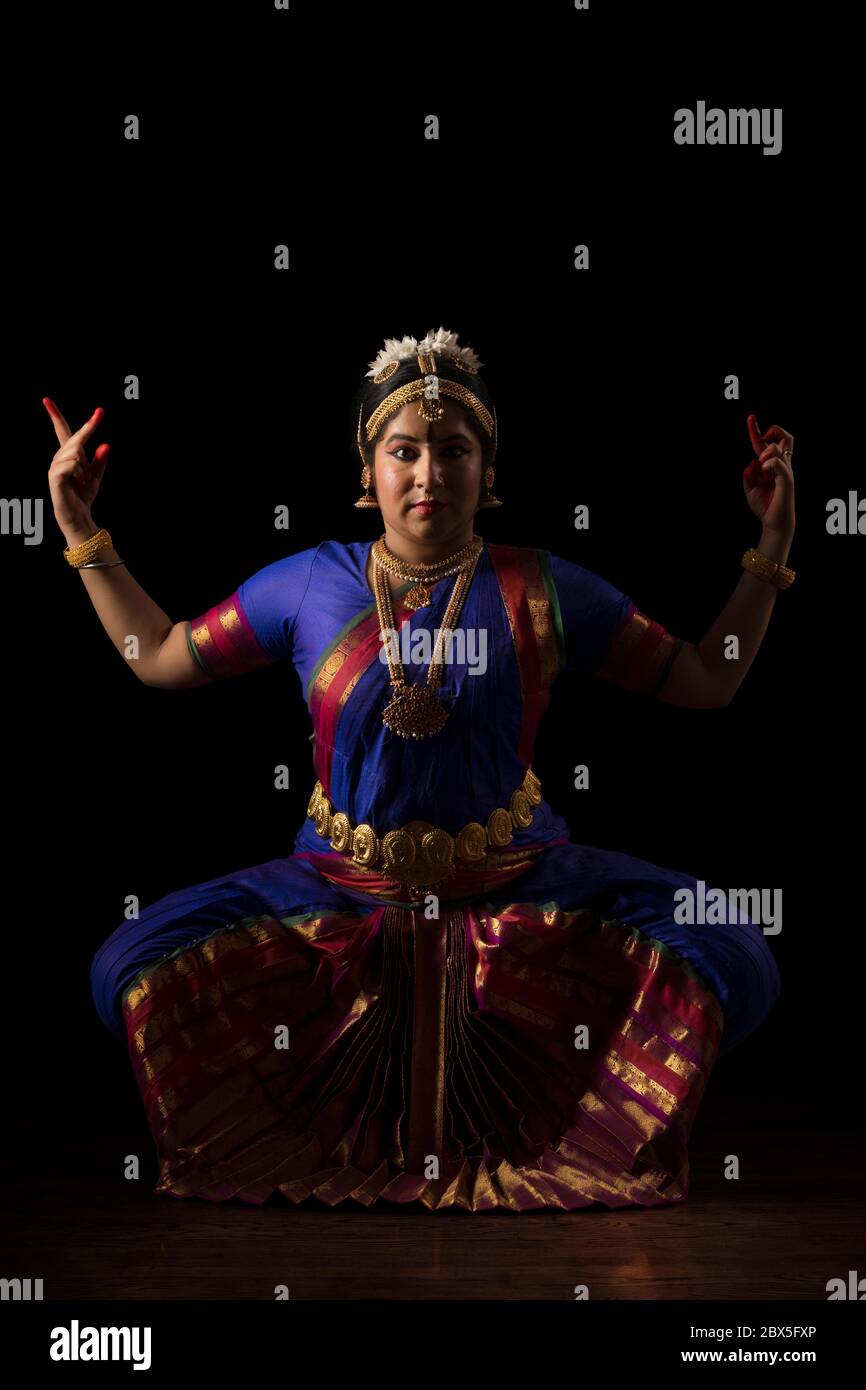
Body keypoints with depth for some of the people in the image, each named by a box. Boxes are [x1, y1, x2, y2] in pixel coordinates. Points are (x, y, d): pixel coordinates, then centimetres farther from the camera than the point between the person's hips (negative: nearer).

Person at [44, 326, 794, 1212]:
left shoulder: (547, 592, 0)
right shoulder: (307, 585, 3)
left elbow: (708, 682, 5)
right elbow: (158, 658, 14)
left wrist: (770, 551, -3)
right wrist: (81, 534, 11)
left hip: (519, 887, 0)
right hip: (341, 891, 1)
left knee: (736, 965, -23)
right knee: (128, 971, -19)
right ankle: (329, 1129, 4)